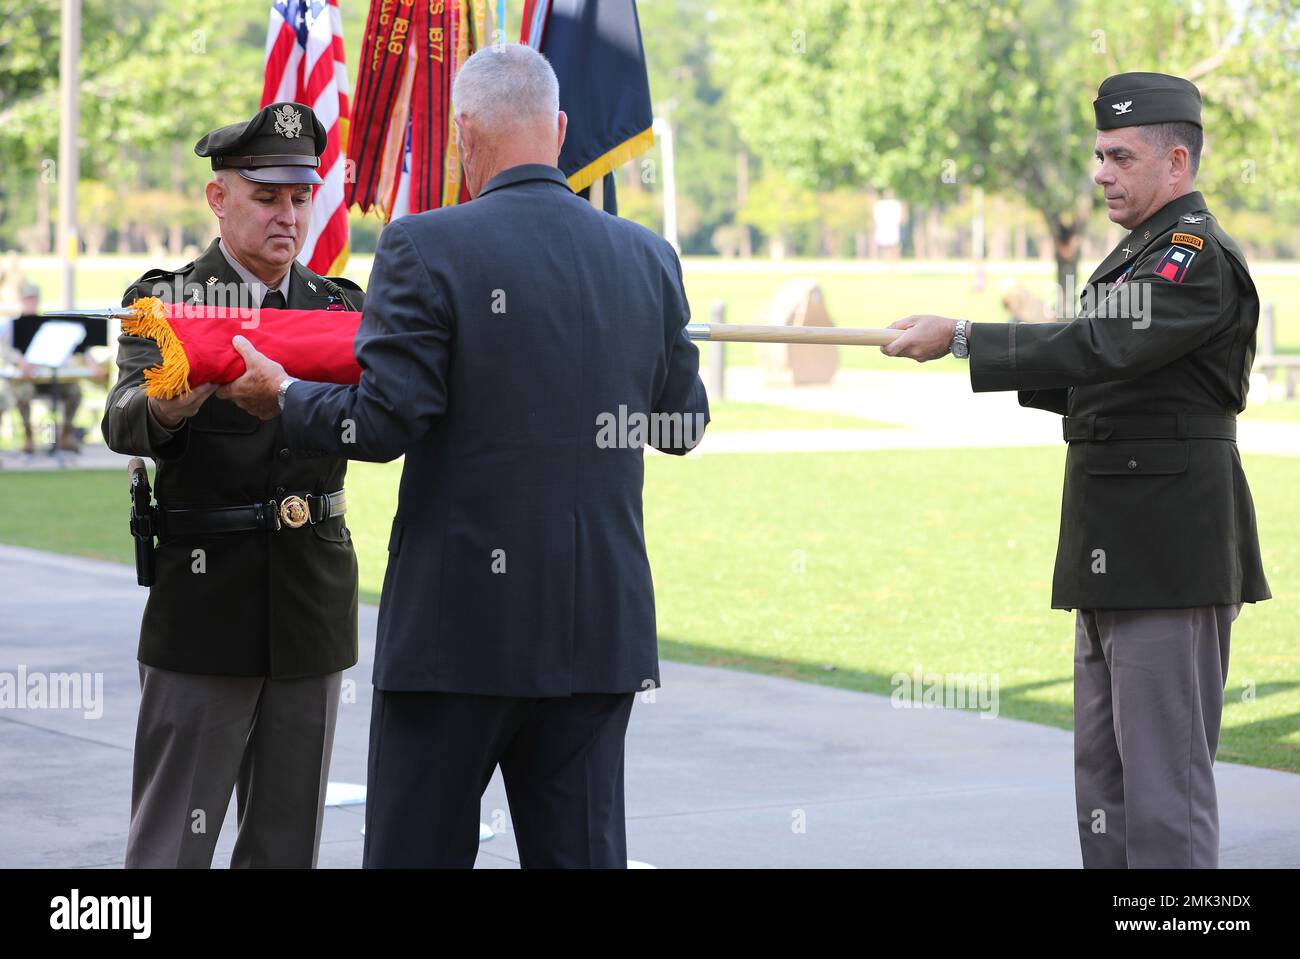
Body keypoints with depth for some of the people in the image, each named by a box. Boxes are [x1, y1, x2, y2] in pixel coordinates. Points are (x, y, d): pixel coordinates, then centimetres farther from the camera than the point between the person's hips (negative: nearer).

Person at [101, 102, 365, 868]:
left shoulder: (341, 307, 10)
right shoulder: (166, 300, -1)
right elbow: (123, 423, -18)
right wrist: (164, 409, -42)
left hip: (314, 600, 4)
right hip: (207, 598, -4)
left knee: (288, 840, 9)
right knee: (174, 841, -3)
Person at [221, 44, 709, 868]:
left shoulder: (425, 248, -10)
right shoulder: (648, 258, 5)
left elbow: (384, 425, -14)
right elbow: (683, 425, 14)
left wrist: (282, 396, 4)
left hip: (460, 623, -4)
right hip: (601, 631, 4)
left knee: (417, 847, 6)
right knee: (581, 848, 8)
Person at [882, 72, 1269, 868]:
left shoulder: (1201, 257, -13)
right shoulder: (1139, 253, 19)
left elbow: (1103, 348, -25)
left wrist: (963, 340, -23)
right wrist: (1019, 370, 4)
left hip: (1169, 553, -10)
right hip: (1115, 558, 10)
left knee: (1164, 771, -8)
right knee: (1104, 767, 14)